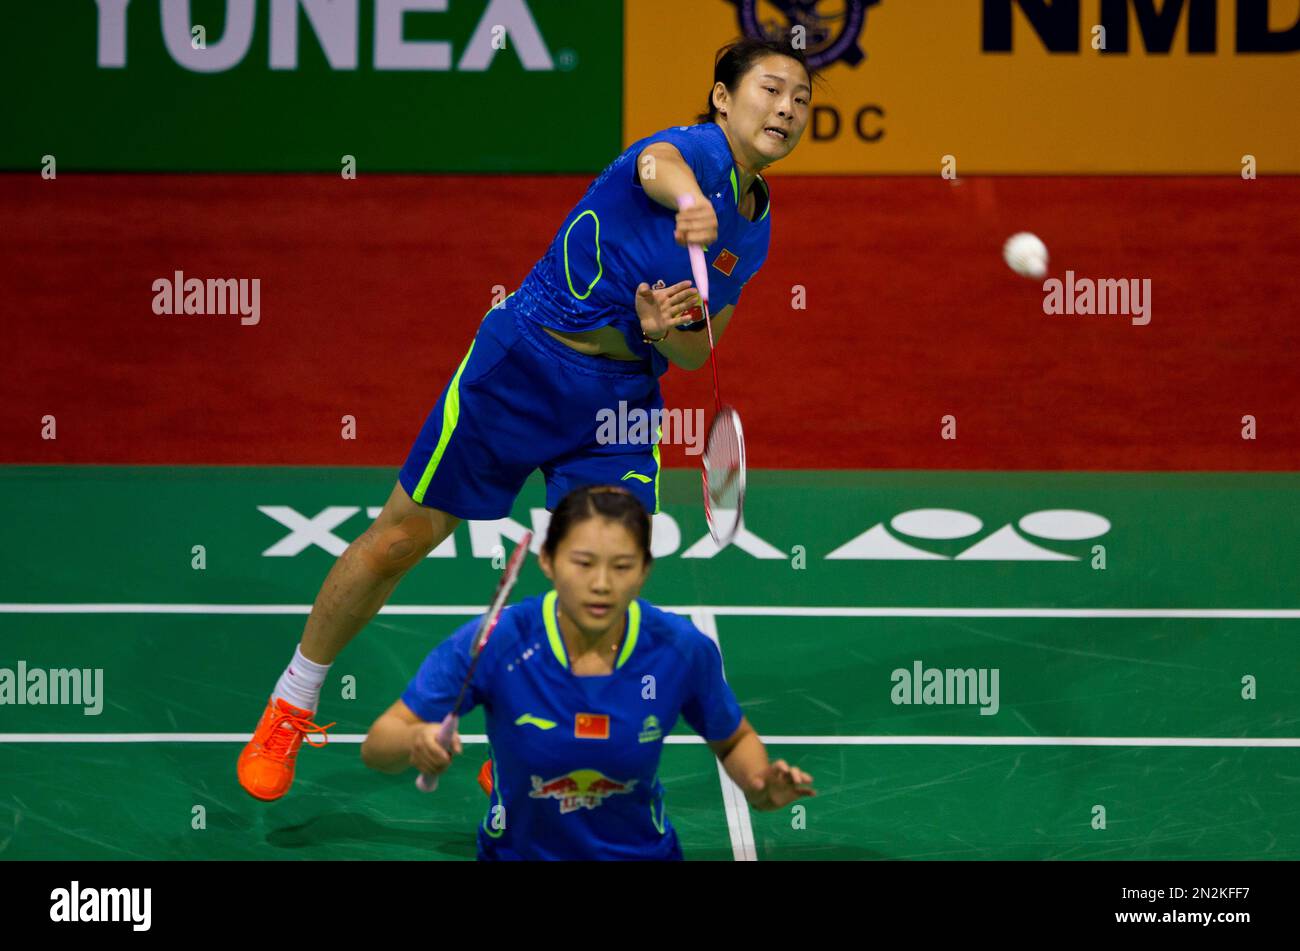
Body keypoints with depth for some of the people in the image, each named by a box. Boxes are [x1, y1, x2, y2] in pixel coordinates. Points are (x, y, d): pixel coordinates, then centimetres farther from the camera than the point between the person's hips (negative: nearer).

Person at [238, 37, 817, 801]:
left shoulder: (754, 229, 8)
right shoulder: (700, 148, -14)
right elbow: (659, 166, -41)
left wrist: (667, 332, -11)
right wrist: (690, 203, -65)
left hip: (623, 402, 6)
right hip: (524, 364, -6)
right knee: (401, 539, 2)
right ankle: (291, 706, 21)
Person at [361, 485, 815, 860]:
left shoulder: (683, 649, -21)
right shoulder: (493, 644, -26)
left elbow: (734, 741, -1)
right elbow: (376, 746, -21)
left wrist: (759, 787, -22)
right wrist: (416, 741, -44)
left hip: (640, 849, 1)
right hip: (518, 850, -1)